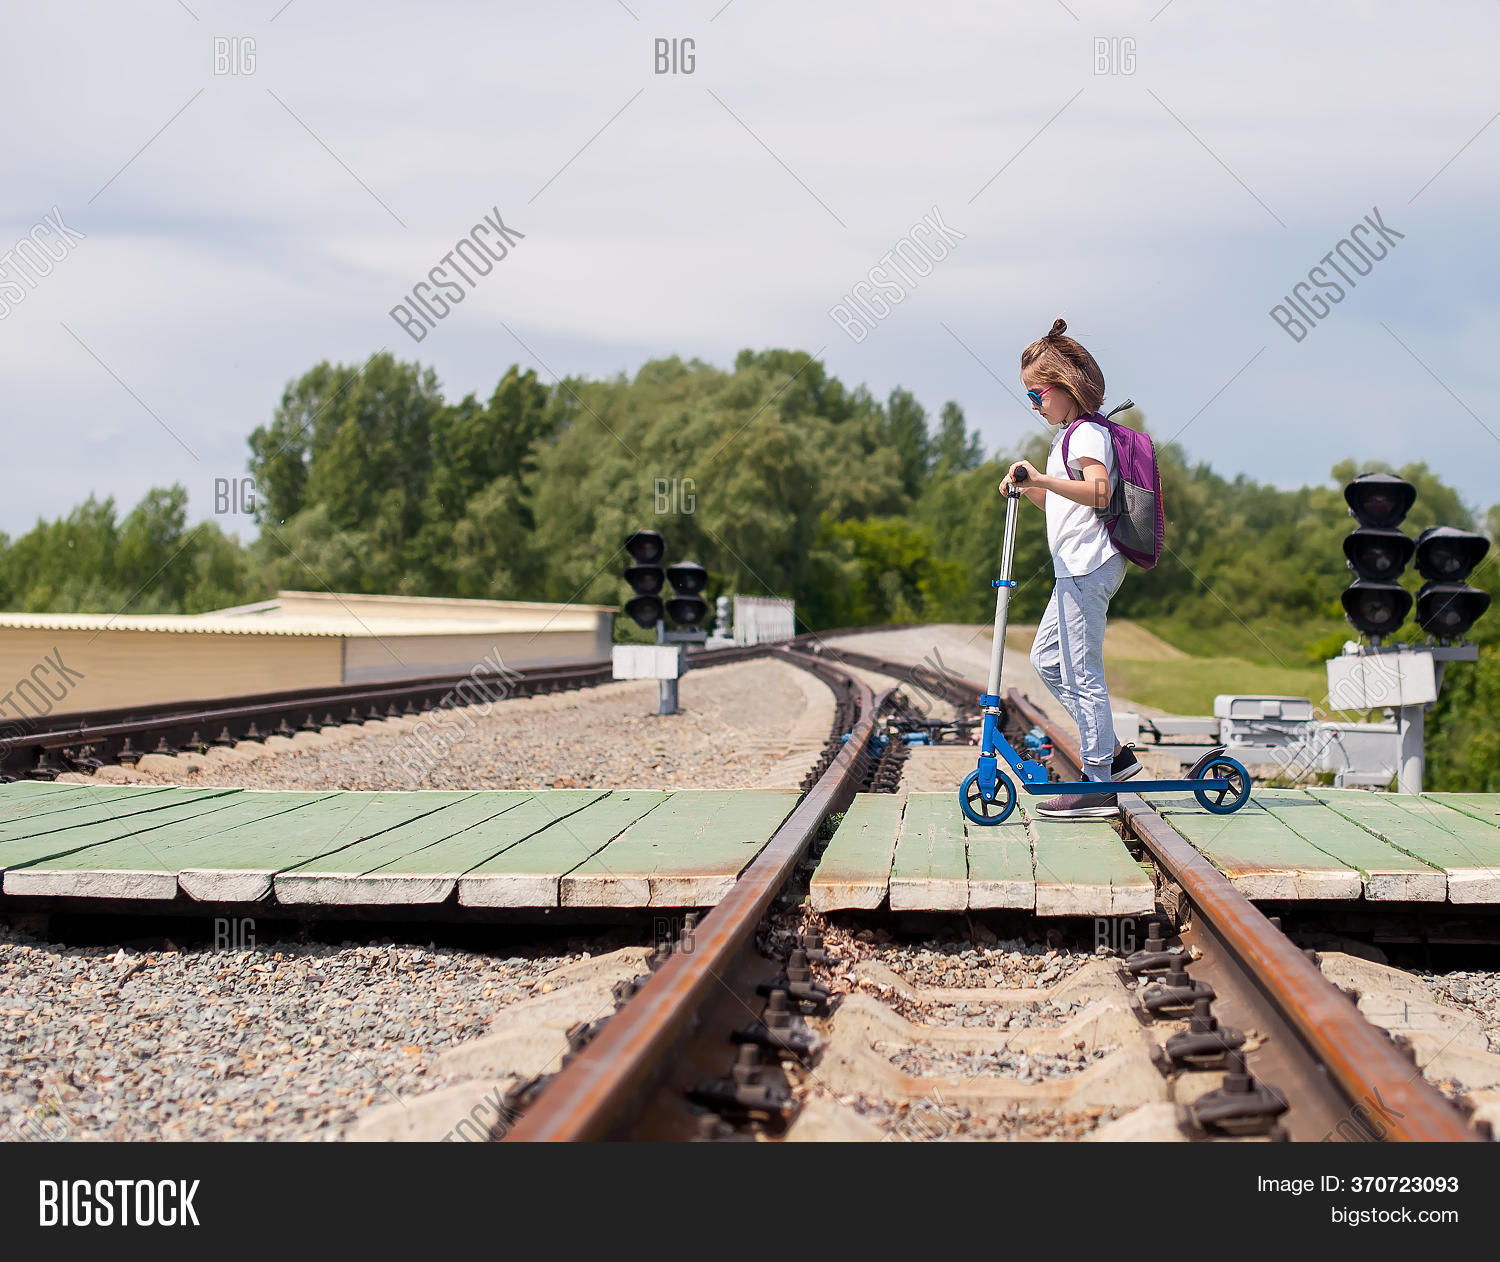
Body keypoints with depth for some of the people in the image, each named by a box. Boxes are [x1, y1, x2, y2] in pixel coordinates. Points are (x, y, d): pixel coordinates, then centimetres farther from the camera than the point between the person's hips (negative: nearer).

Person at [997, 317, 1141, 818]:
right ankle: (1112, 751, 17)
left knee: (1082, 673, -8)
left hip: (1087, 565, -11)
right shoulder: (1074, 434, 20)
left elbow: (1098, 492, -29)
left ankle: (1098, 785, -4)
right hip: (1077, 568, 11)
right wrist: (1027, 487, 10)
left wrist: (1042, 478, -34)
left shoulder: (1087, 433, -11)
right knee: (1047, 659, 15)